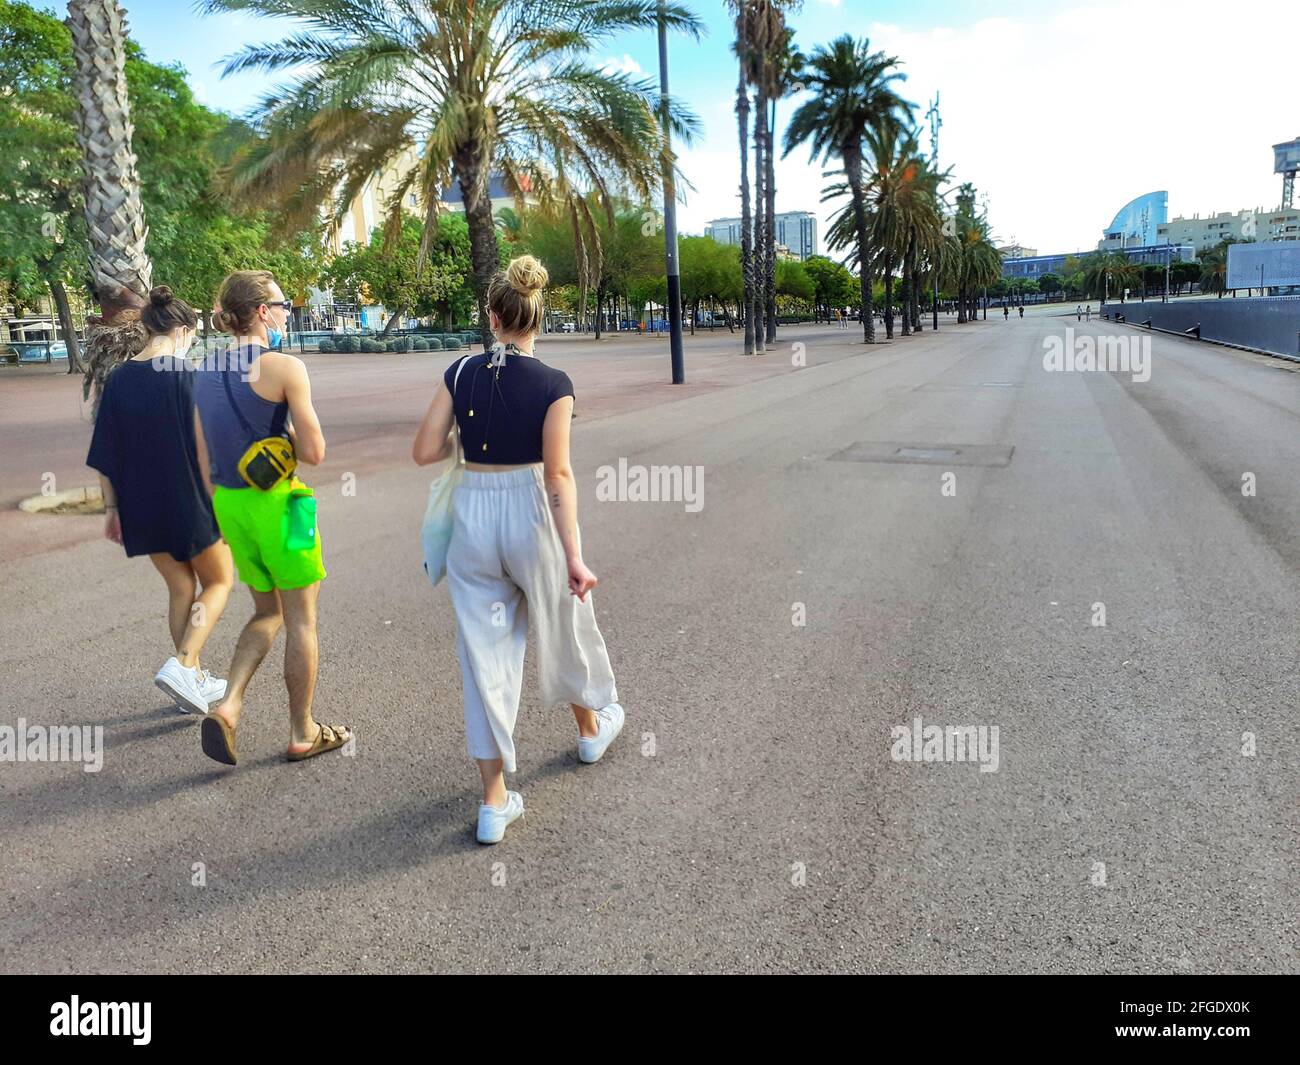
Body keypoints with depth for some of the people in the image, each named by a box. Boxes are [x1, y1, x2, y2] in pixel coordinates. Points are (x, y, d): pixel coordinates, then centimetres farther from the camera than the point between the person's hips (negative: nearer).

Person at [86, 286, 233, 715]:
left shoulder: (118, 378, 2)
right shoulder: (186, 377, -14)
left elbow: (104, 453, 4)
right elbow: (204, 450, -14)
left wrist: (112, 507, 12)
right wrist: (218, 501, -5)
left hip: (142, 506, 5)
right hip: (189, 503, -5)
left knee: (181, 587, 18)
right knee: (218, 582, 13)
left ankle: (195, 680, 23)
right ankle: (181, 665, -4)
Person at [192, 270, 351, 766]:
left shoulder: (205, 371, 6)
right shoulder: (284, 368, -14)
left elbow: (202, 454, 12)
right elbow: (314, 453, -16)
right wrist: (288, 433, 3)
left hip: (229, 502, 7)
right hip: (276, 500, -6)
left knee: (267, 612, 22)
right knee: (300, 620, 8)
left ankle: (228, 706, 5)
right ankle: (303, 734, 19)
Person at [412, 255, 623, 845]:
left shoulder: (462, 372, -1)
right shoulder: (553, 384, -10)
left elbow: (424, 452, -1)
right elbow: (557, 474, -15)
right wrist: (574, 557, -14)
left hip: (472, 515, 2)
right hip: (530, 514, -2)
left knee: (485, 651, 8)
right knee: (565, 628, 22)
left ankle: (494, 800, 13)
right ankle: (592, 725, 48)